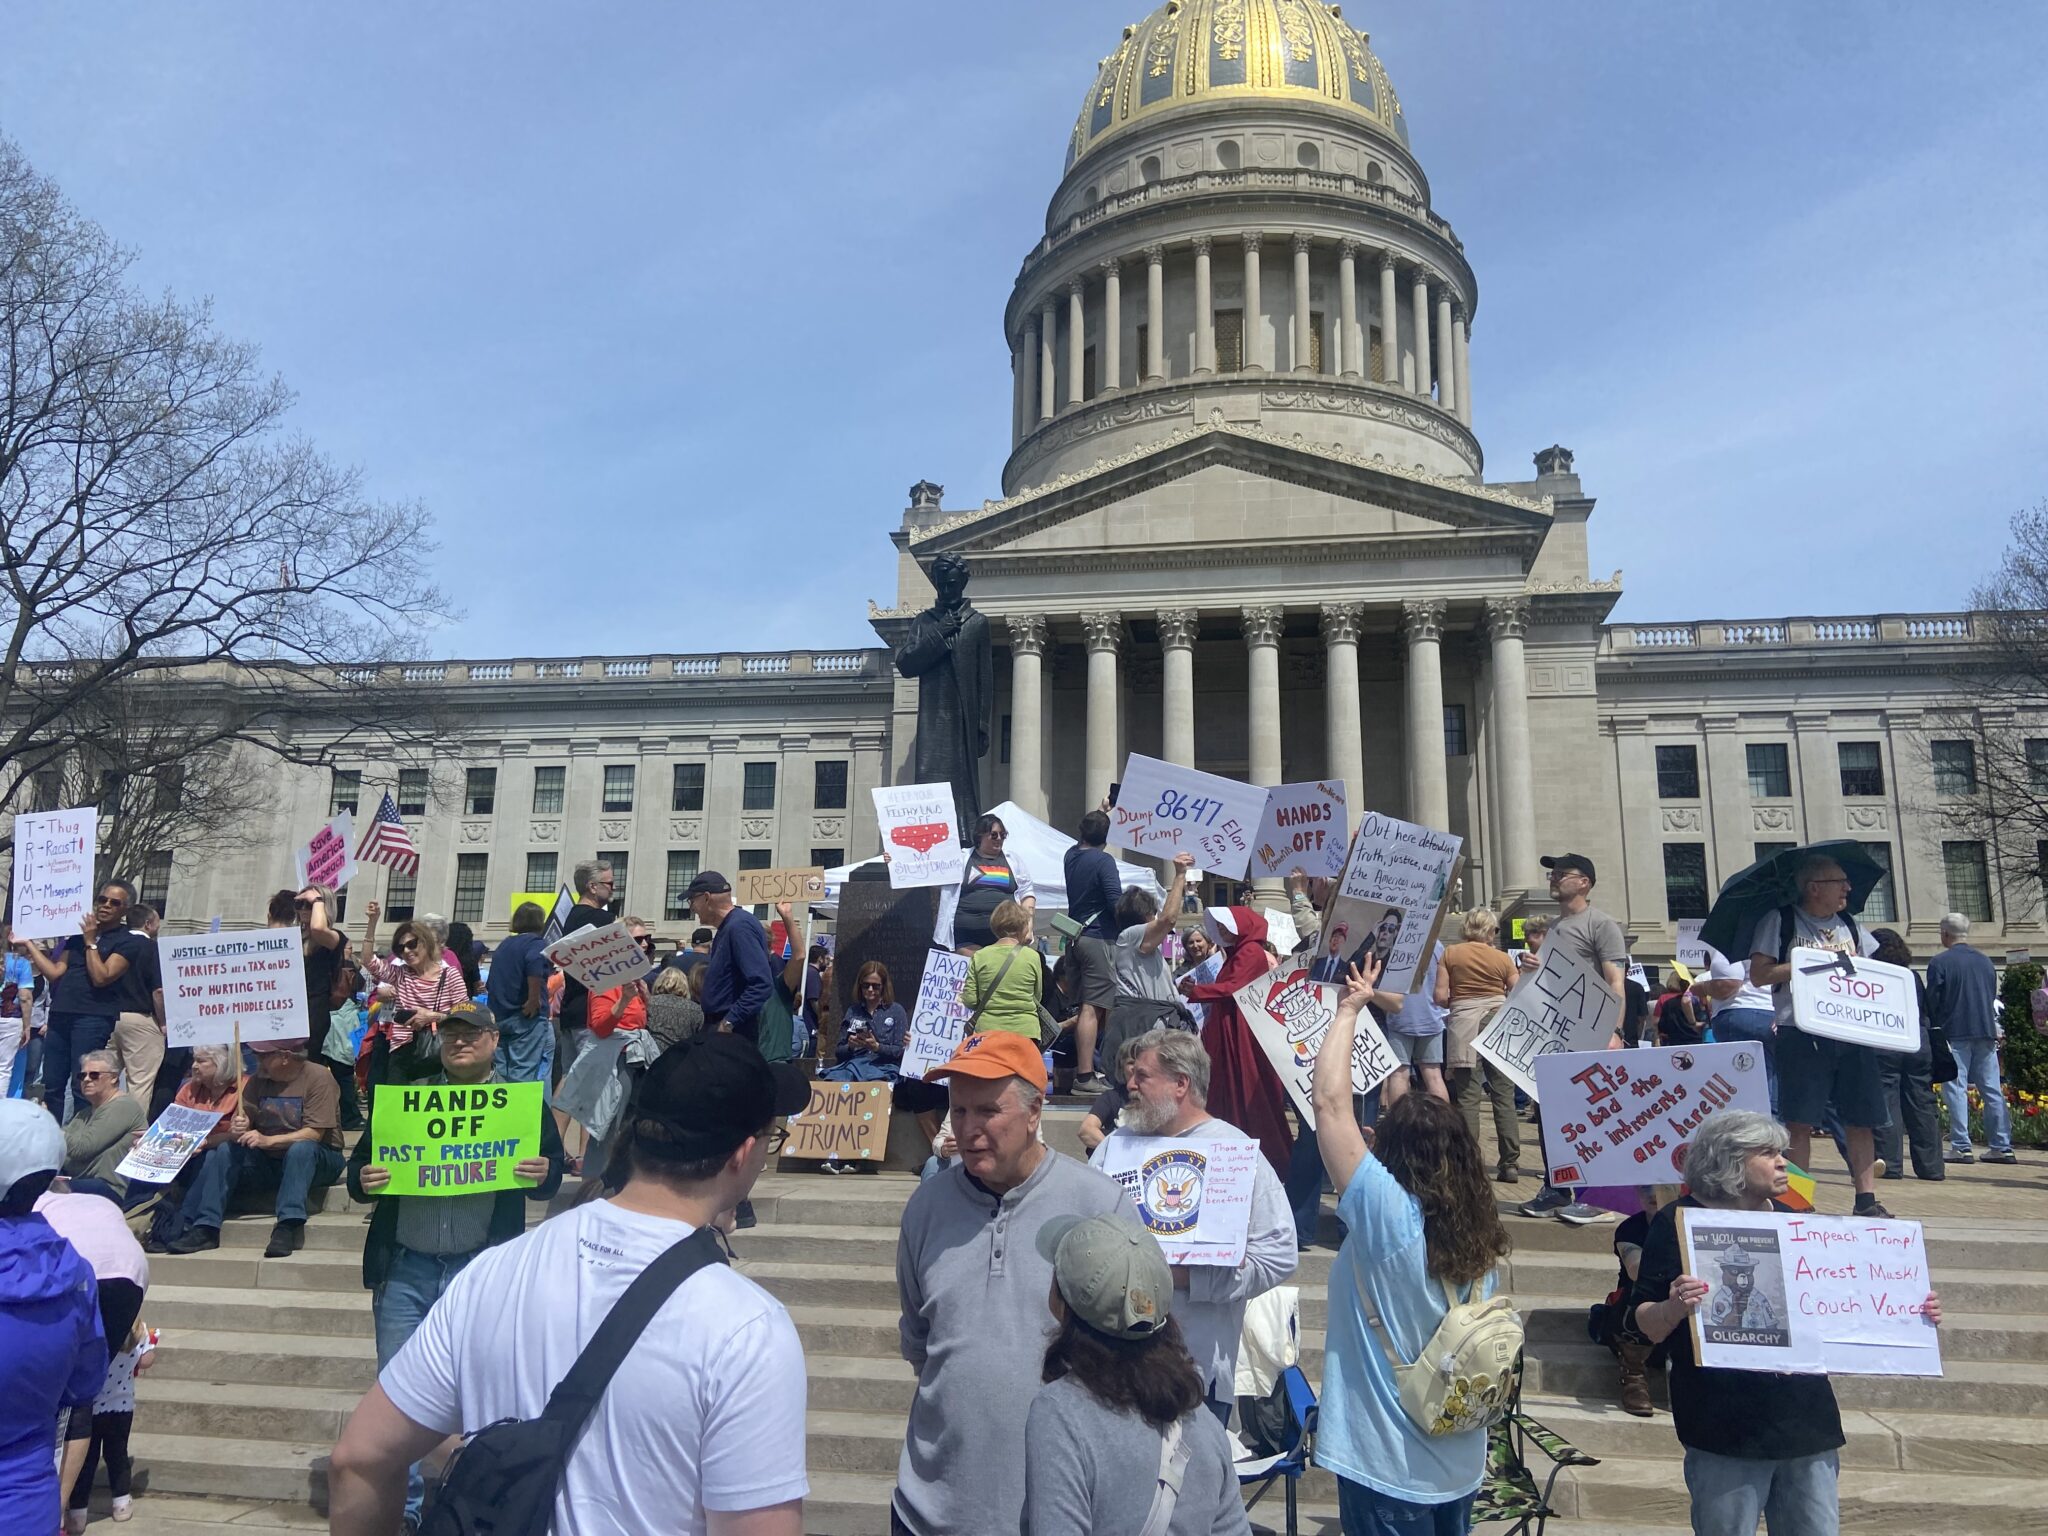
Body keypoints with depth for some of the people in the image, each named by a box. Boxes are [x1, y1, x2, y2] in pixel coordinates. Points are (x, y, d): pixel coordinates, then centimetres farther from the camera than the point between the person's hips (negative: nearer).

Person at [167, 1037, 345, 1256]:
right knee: (224, 1151, -13)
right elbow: (239, 1123, 1)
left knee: (301, 1149, -36)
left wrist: (268, 1140, -29)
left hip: (314, 1159, -6)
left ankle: (288, 1226, -42)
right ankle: (205, 1228, -18)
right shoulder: (257, 1080, 5)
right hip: (270, 1161, 6)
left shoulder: (318, 1077, -13)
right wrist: (237, 1130, -23)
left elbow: (314, 1133, -19)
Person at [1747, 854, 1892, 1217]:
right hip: (1801, 1034, -5)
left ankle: (1866, 1200, 12)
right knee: (1800, 1122, -5)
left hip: (1852, 1033, 5)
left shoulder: (1849, 925, 17)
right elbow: (1759, 974, -7)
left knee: (1861, 1120, 5)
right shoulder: (1779, 921, 0)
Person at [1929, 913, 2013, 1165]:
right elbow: (1993, 997, 18)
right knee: (1992, 1090, 8)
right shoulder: (1986, 961, 11)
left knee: (1956, 1090, -3)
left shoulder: (1939, 963, -8)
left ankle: (1961, 1147, -6)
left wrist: (1933, 1031, 7)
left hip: (1955, 1034, -5)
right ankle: (2002, 1147, 10)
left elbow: (1932, 1002, -8)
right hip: (1986, 1032, 6)